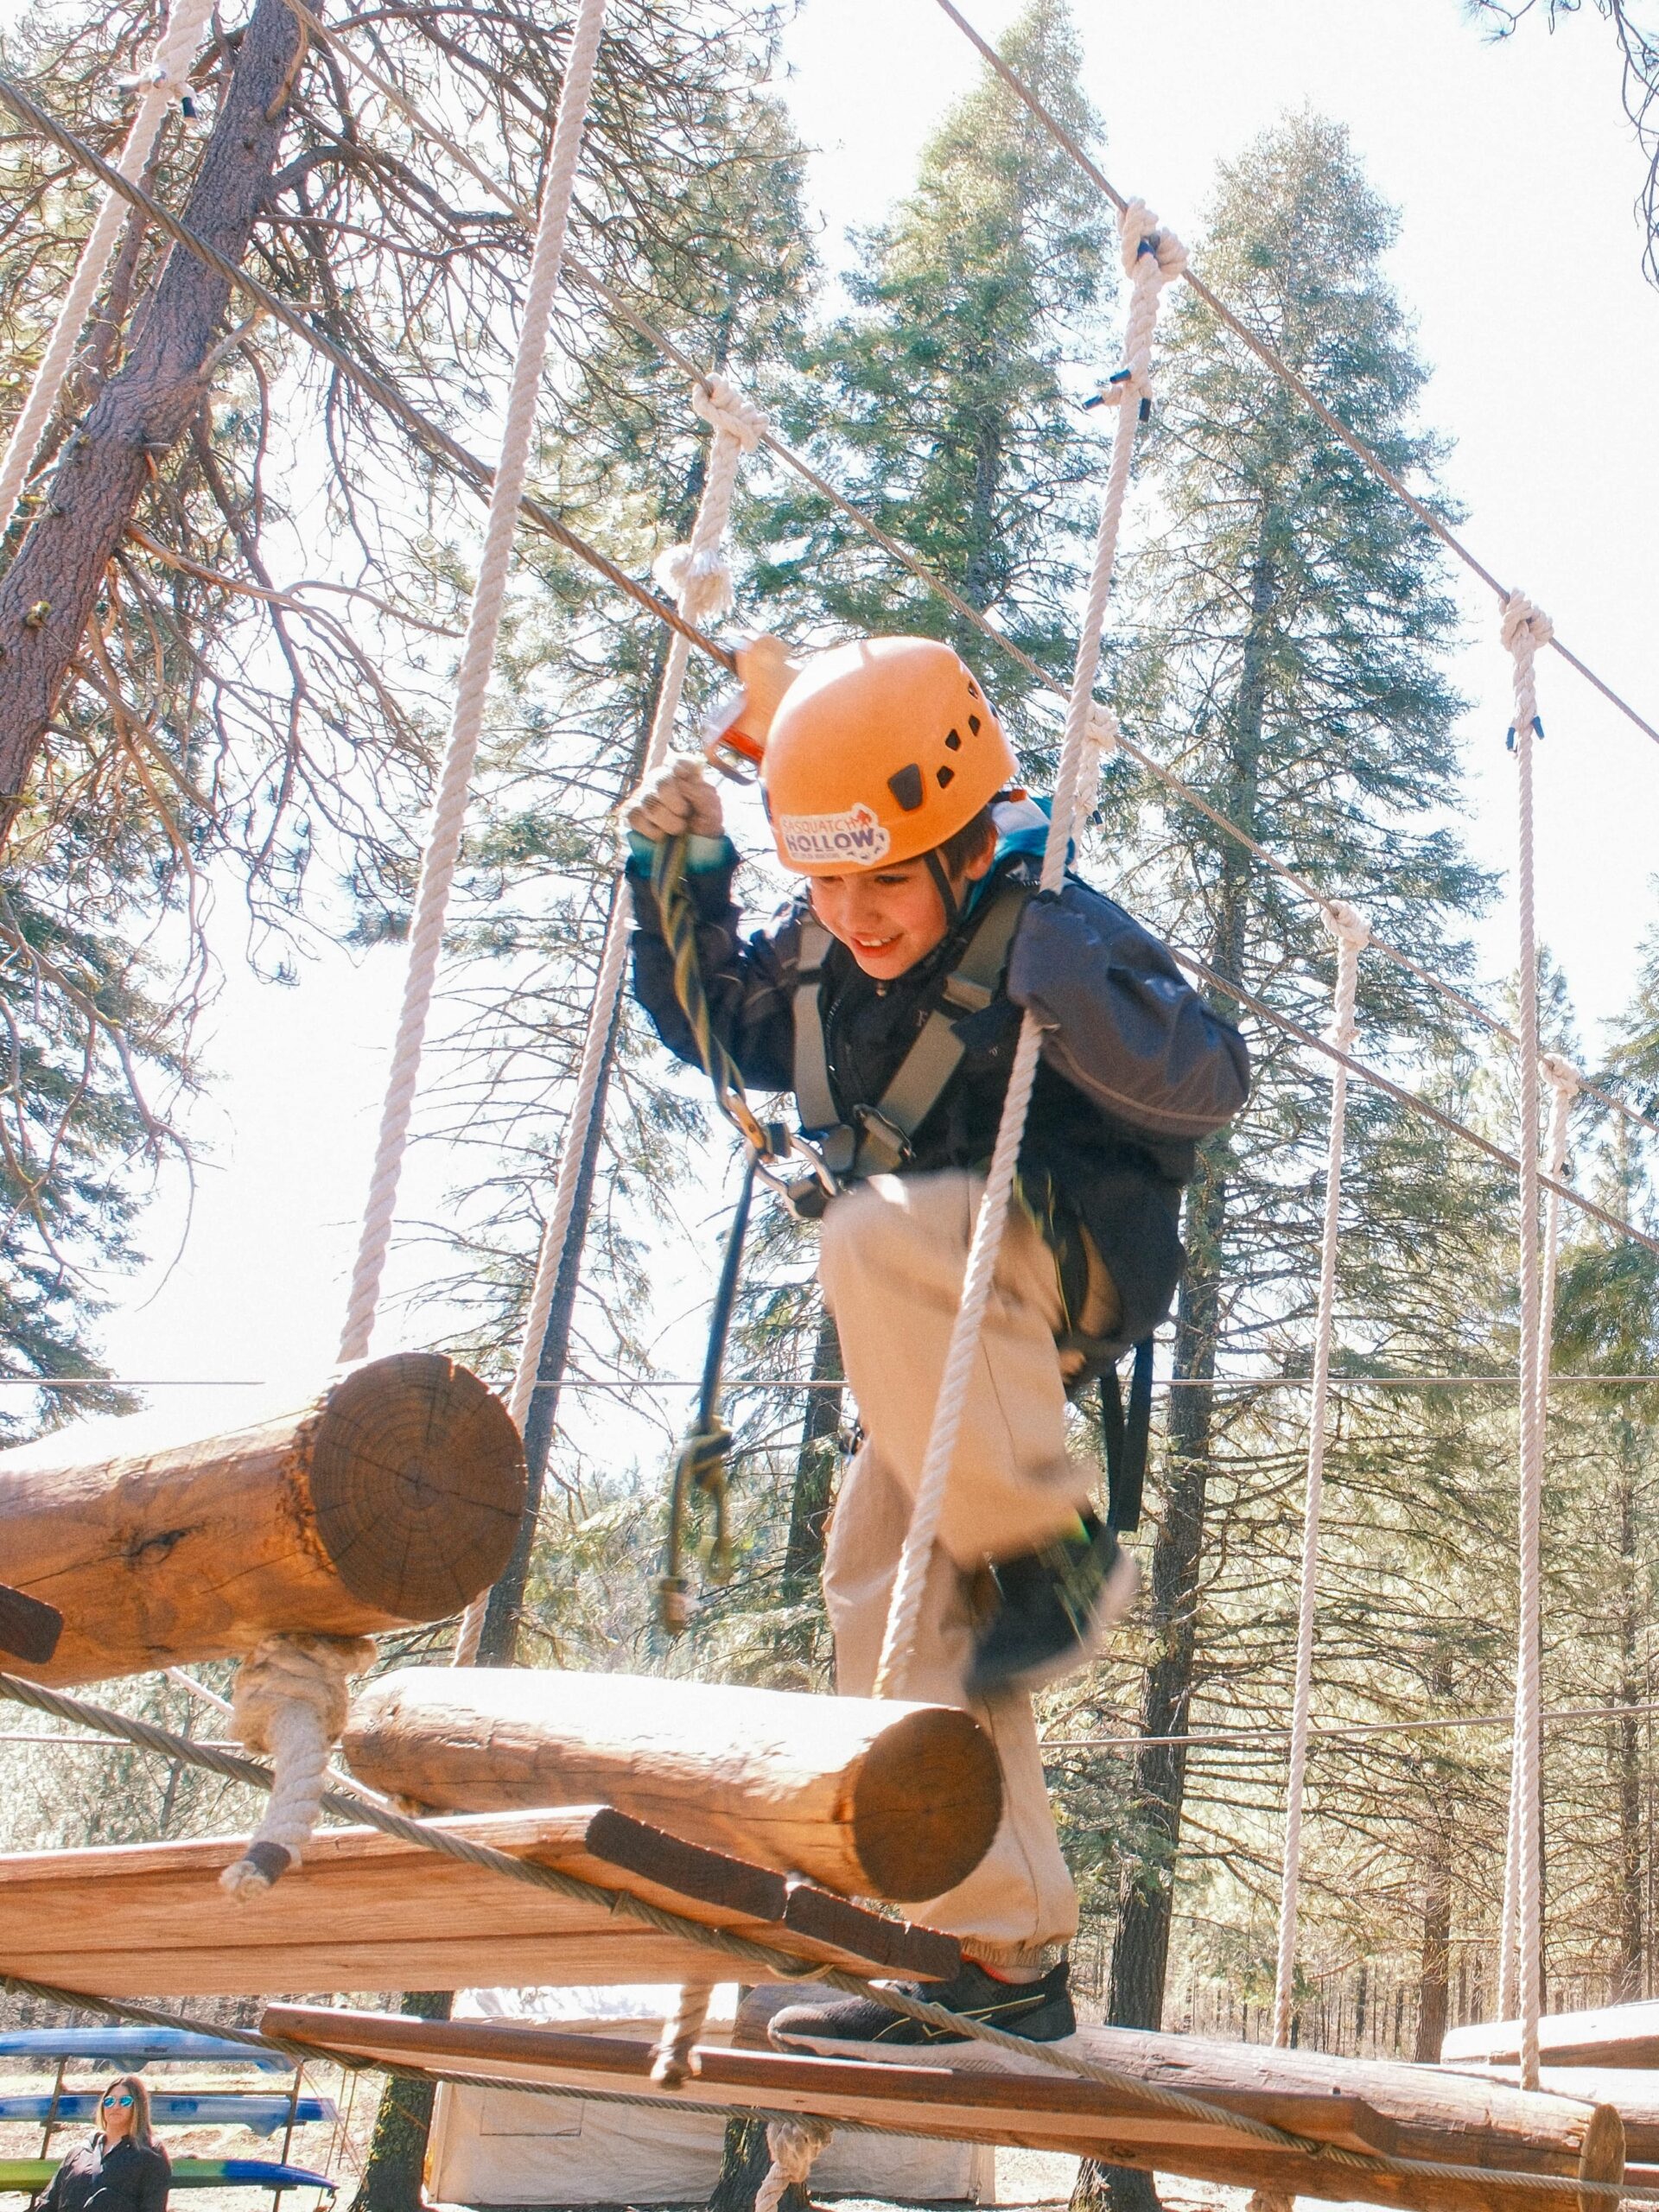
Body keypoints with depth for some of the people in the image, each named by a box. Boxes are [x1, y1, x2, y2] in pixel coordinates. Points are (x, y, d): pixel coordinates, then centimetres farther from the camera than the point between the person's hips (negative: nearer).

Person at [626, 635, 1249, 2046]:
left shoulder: (1051, 935, -21)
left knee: (878, 1237, -37)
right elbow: (717, 1026, 18)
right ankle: (1005, 1957, 5)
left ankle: (1054, 1554, -22)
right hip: (938, 1340, 8)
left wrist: (1065, 979, -43)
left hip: (1063, 1256, -8)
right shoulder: (816, 949, 1)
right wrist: (680, 878, 3)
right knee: (893, 1592, 0)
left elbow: (1210, 1082, -30)